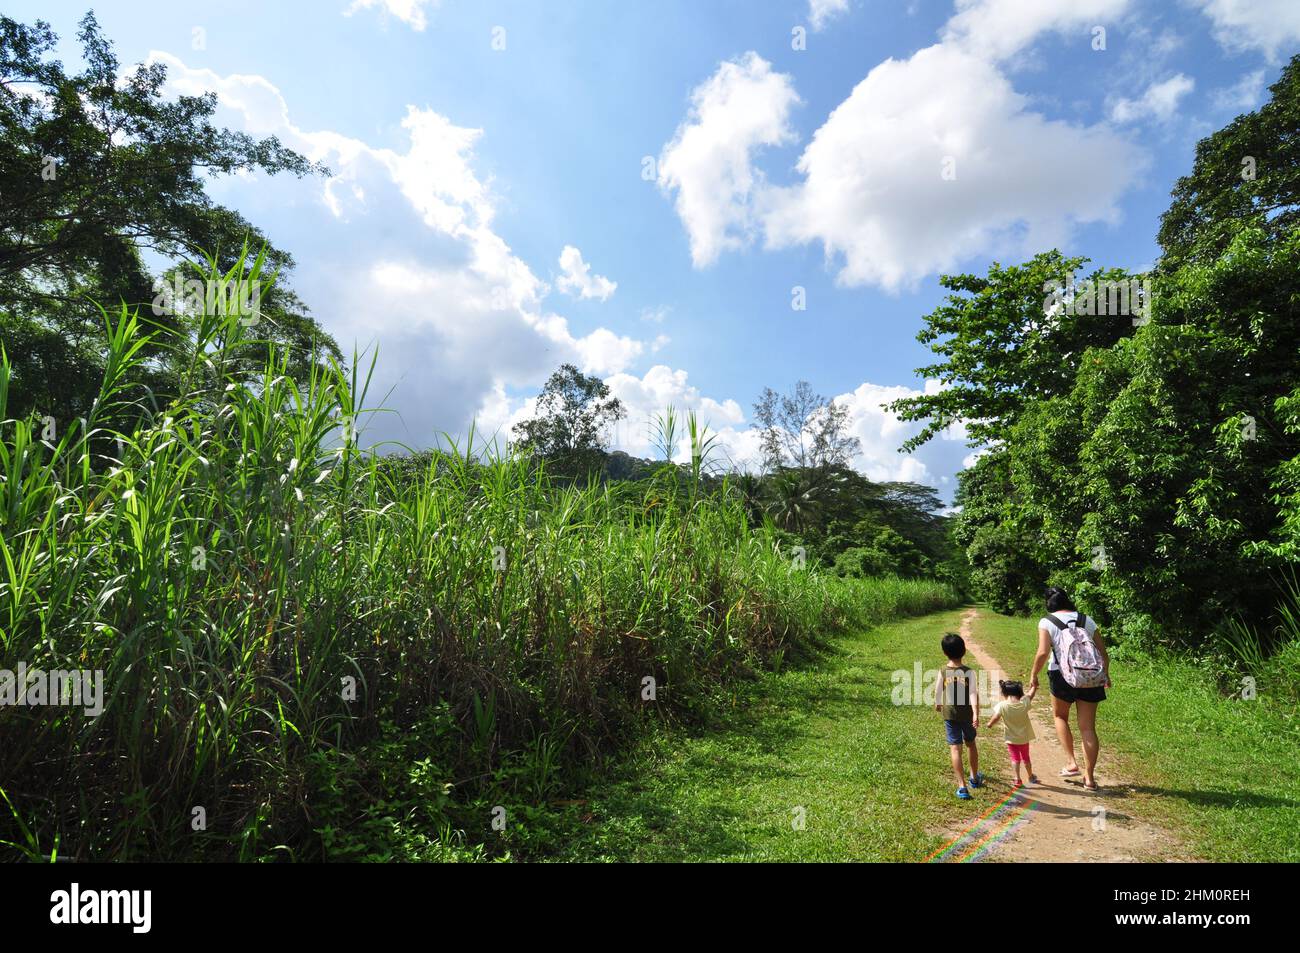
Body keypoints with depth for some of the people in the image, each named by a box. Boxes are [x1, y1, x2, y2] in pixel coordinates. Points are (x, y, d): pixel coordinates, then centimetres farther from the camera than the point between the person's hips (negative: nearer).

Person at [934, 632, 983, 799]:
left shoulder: (943, 672, -6)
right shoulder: (969, 672, -10)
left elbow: (938, 691, 4)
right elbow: (973, 693, -20)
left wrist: (937, 704, 24)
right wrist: (976, 713, -25)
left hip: (949, 714, -1)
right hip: (966, 713, 1)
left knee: (955, 748, -1)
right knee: (970, 744, 22)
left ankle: (962, 786, -9)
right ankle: (975, 778, 40)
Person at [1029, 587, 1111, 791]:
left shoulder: (1047, 622, -2)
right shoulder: (1086, 620, 10)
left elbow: (1043, 653, -12)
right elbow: (1103, 652, 10)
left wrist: (1034, 676, 0)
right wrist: (1106, 674, 25)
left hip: (1062, 675, -3)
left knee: (1060, 716, 22)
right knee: (1088, 727, 9)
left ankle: (1072, 763, 13)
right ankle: (1089, 777, 13)